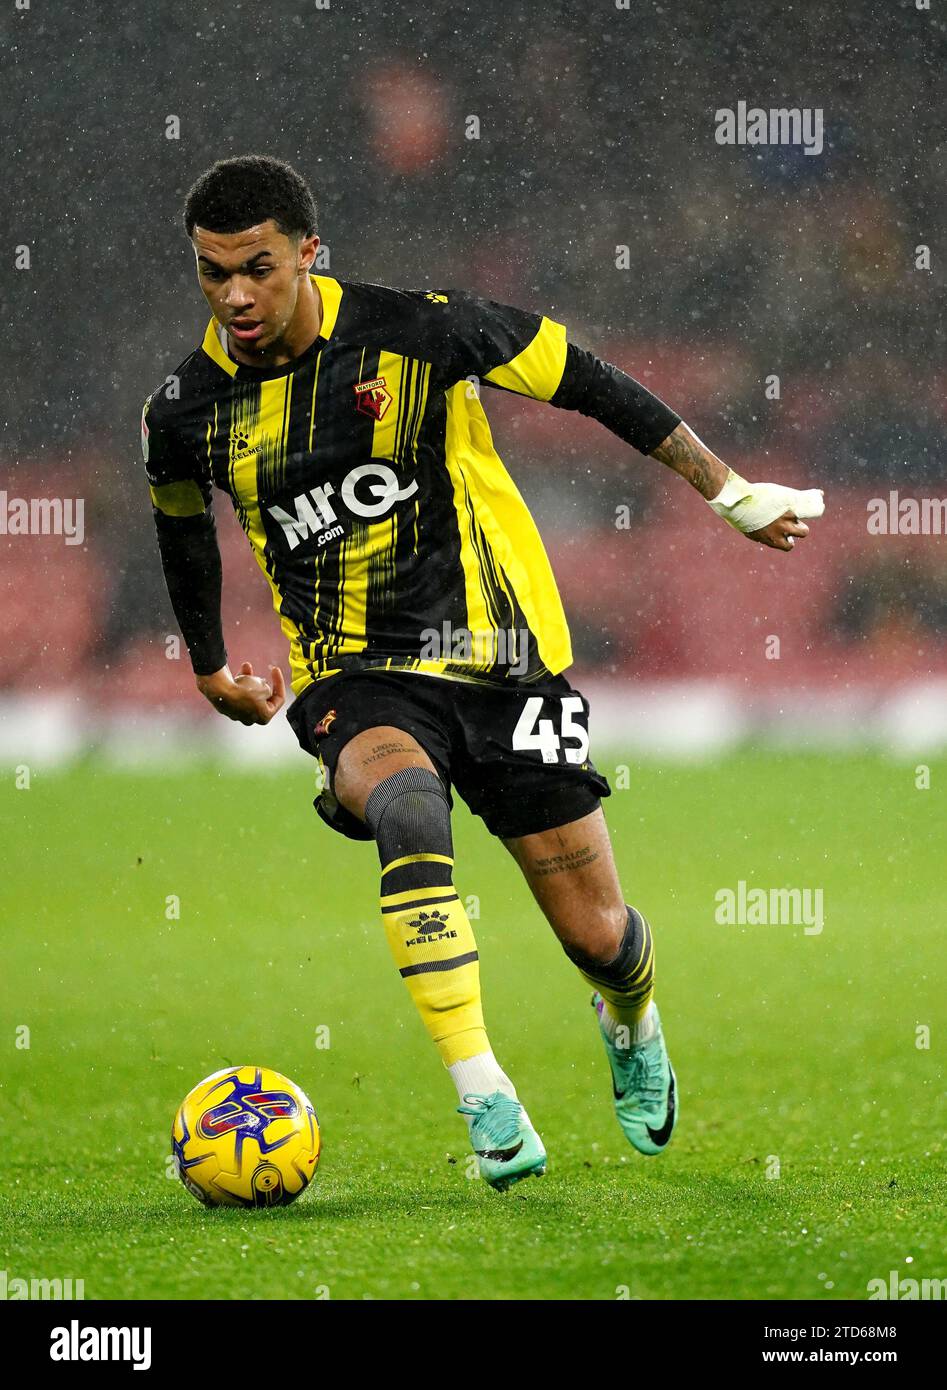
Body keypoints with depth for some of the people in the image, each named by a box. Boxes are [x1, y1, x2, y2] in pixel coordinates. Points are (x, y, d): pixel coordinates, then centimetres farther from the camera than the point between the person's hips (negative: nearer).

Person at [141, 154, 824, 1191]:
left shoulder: (418, 331, -14)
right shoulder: (185, 413, -5)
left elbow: (589, 384, -2)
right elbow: (182, 522, 18)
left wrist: (731, 495, 4)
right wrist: (210, 666, 31)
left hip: (499, 656, 0)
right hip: (353, 685, 1)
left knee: (595, 934, 3)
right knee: (407, 814, -35)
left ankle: (632, 1025, 42)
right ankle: (485, 1102, -32)